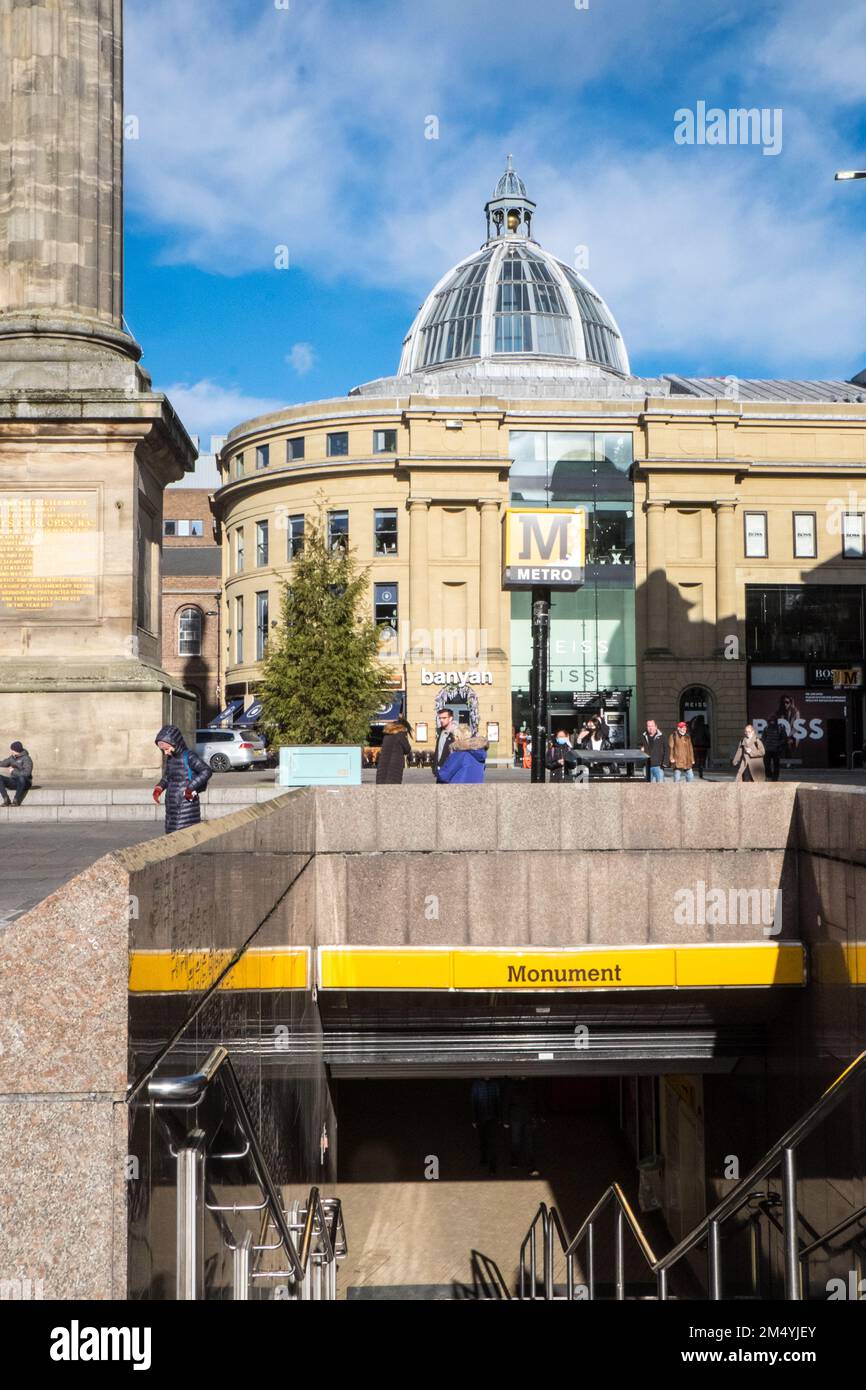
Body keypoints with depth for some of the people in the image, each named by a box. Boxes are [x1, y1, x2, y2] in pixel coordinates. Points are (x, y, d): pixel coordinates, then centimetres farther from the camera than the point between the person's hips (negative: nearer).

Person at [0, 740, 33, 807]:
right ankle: (6, 800, -21)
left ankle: (16, 801, -30)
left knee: (21, 778, -41)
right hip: (14, 782, 7)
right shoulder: (12, 758, 7)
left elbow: (27, 773, -25)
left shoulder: (26, 759, -14)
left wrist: (14, 771, -17)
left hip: (24, 783, -7)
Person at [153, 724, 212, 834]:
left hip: (187, 807, -8)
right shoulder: (170, 758, 9)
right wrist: (160, 787, 11)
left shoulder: (189, 756, -13)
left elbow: (206, 771, -25)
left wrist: (190, 788, -27)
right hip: (172, 807, 8)